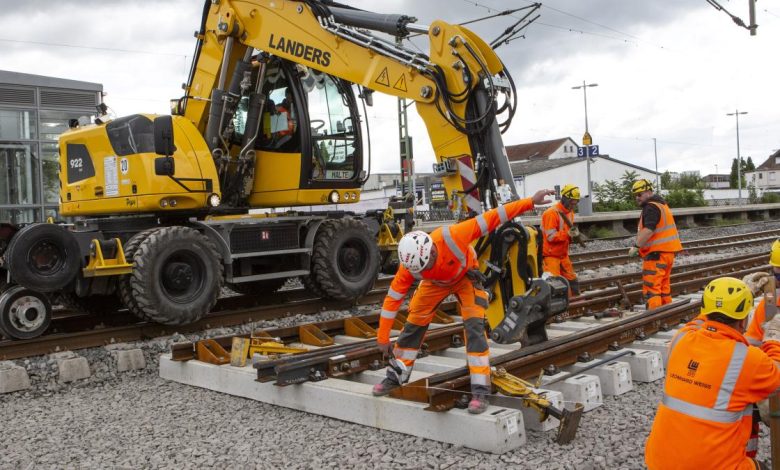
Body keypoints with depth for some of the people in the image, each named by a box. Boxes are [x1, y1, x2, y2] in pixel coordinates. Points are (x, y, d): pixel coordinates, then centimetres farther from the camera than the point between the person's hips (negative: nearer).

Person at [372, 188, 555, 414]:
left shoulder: (451, 236, -43)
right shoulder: (409, 264, -32)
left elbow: (492, 217, -39)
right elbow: (392, 299, -22)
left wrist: (531, 201, -41)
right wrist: (383, 338, -18)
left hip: (465, 276, -2)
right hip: (436, 283, 2)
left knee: (474, 326, -16)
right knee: (414, 324, 0)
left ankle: (480, 391, -12)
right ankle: (395, 377, 20)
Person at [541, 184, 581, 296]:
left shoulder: (570, 212, 9)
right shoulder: (551, 213, -20)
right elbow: (551, 236, -23)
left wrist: (574, 234, -7)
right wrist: (568, 234, -33)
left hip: (563, 254, 9)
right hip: (550, 255, -9)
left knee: (572, 280, 14)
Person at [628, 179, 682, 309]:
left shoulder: (651, 207, -13)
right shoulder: (661, 204, 20)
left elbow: (648, 230, -26)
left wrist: (636, 246, -24)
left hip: (656, 253, -11)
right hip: (667, 251, 11)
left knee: (651, 287, -11)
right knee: (664, 285, 17)